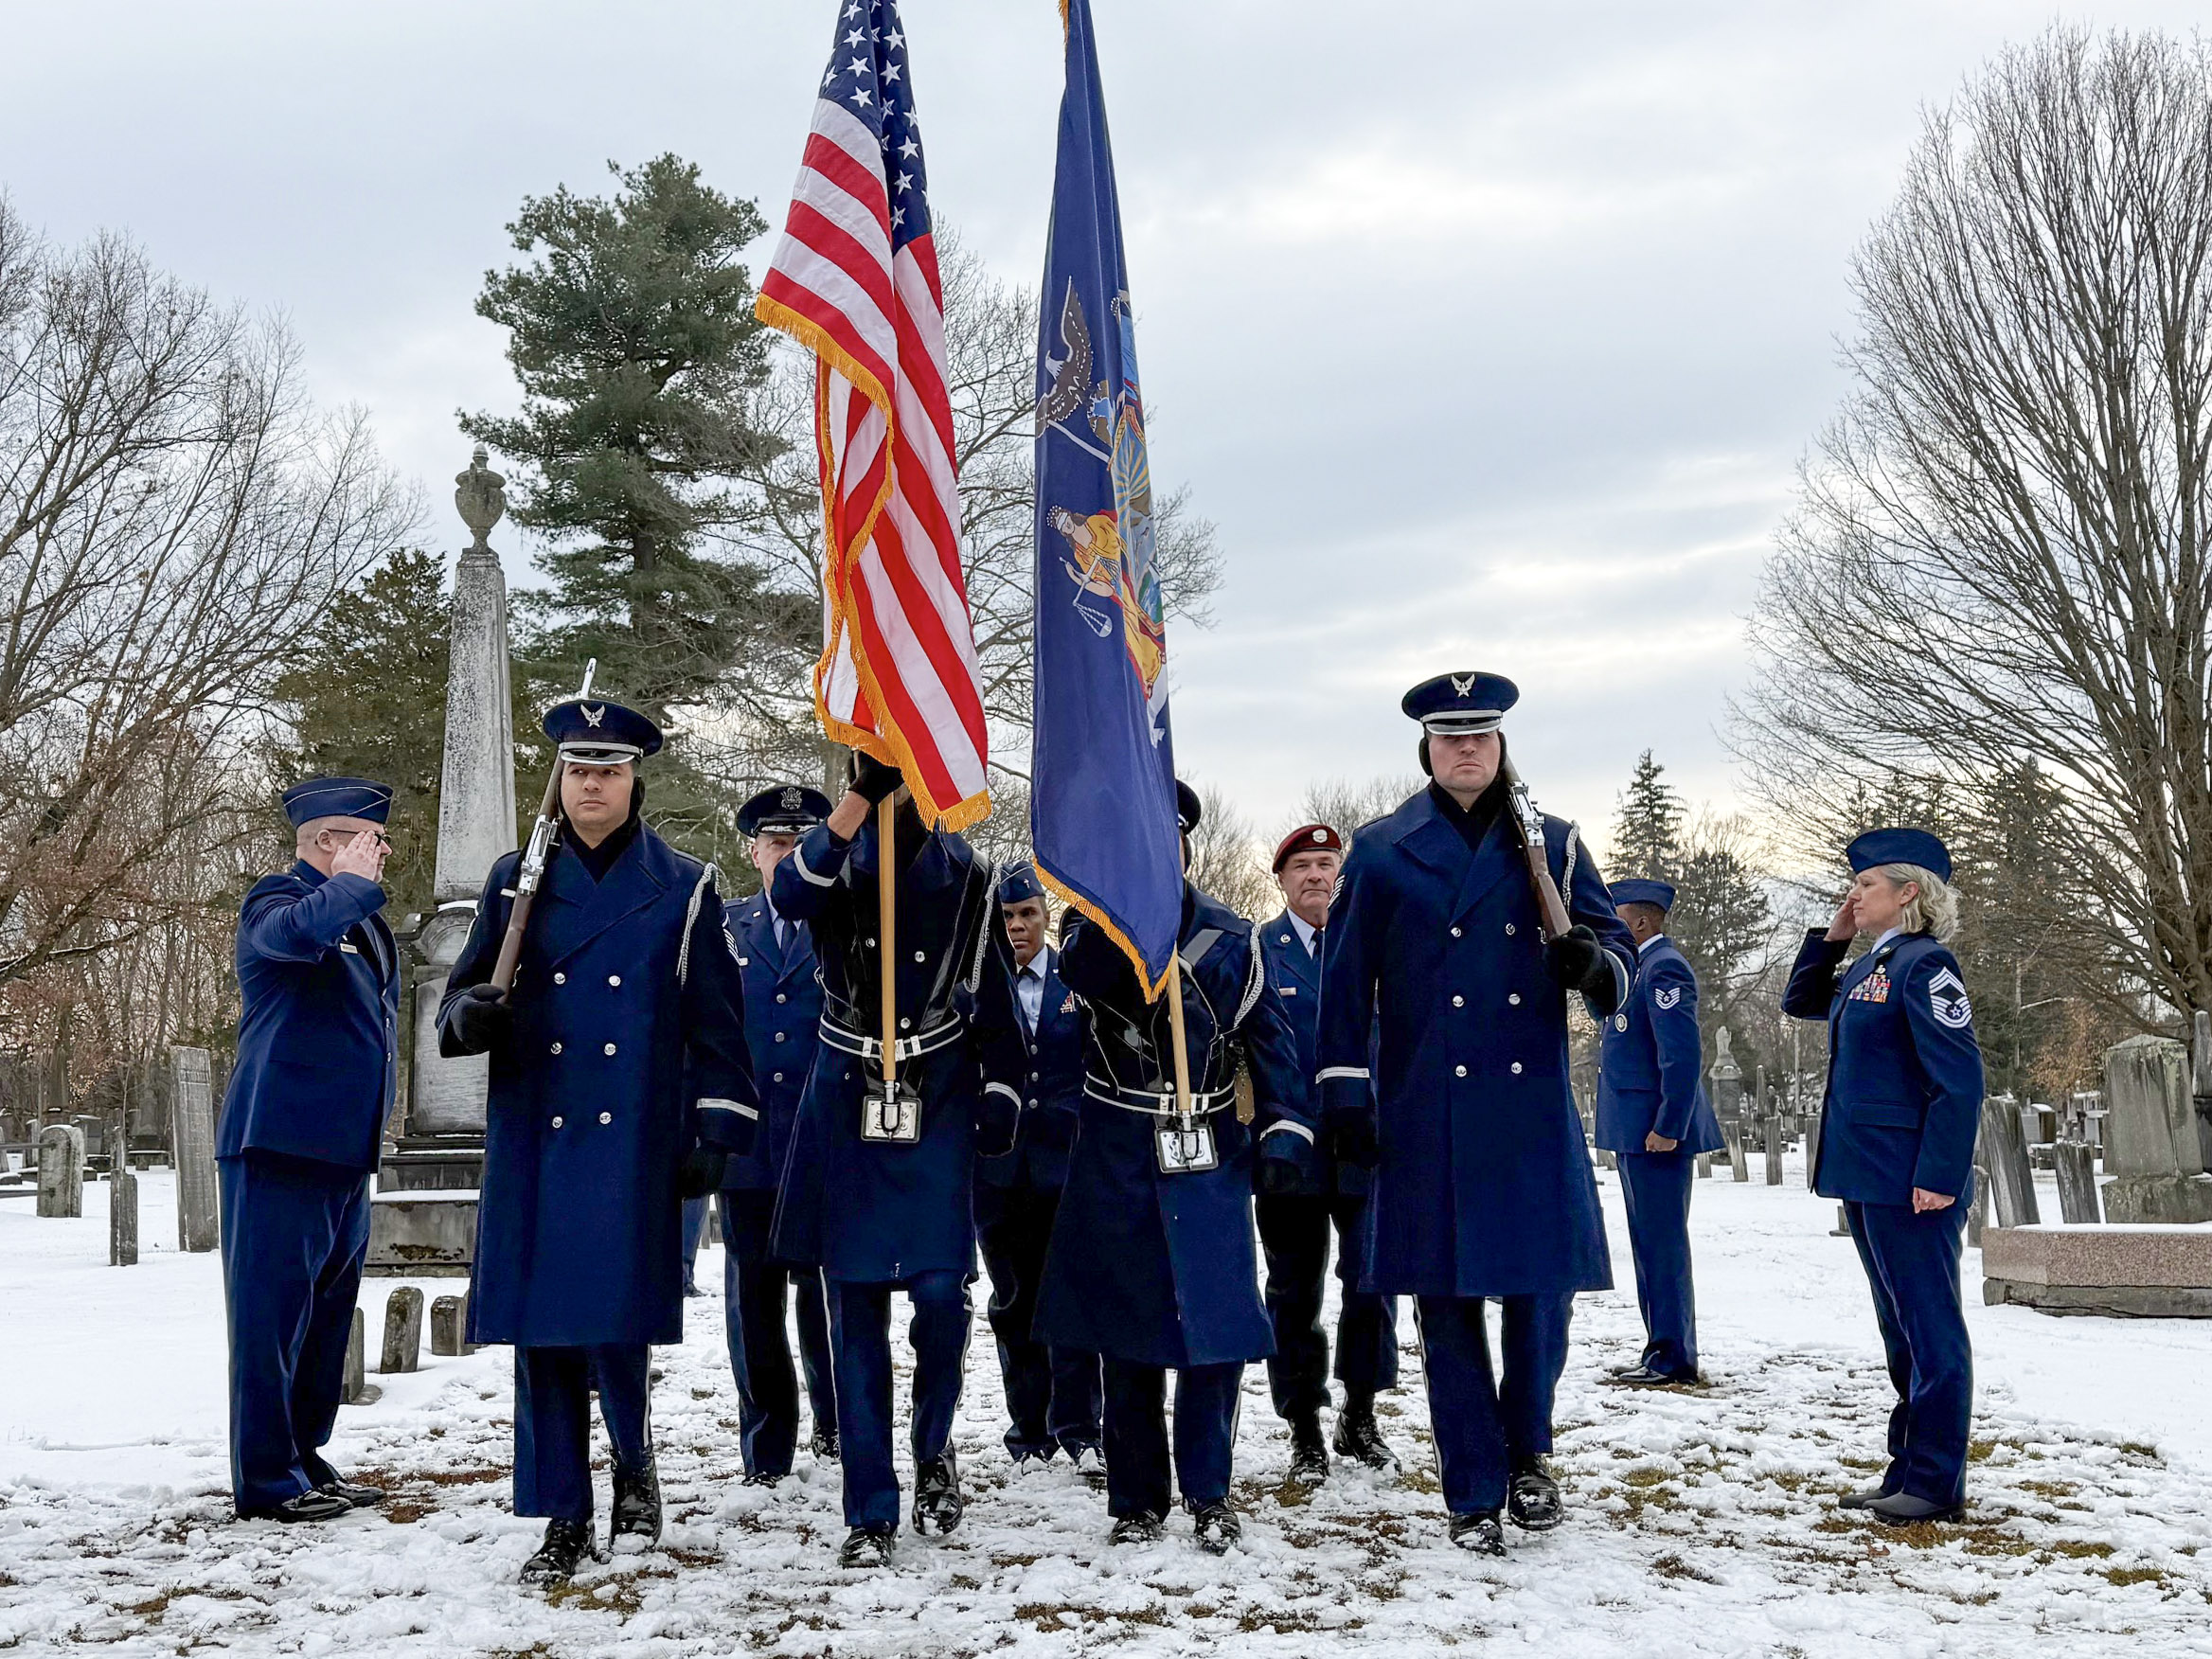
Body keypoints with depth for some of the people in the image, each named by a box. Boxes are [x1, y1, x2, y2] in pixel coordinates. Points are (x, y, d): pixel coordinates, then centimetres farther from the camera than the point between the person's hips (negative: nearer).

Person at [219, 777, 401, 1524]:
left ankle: (304, 1457, 23)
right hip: (281, 1140, -9)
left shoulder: (366, 919, 19)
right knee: (272, 1307, -5)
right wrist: (351, 879, -16)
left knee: (328, 1306, 13)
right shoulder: (275, 901, -7)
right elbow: (301, 933, -33)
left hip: (345, 1147, 9)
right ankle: (266, 1478, 0)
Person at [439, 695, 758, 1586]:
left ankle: (635, 1464, 20)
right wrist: (468, 1013, -11)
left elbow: (716, 1024, 5)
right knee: (542, 1331, 3)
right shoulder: (516, 880, 11)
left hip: (636, 1144, -2)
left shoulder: (685, 888, 5)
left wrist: (714, 1131, -2)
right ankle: (564, 1521, 16)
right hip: (533, 1143, 3)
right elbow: (466, 991, 13)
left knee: (615, 1321, -9)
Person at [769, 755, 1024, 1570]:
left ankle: (934, 1449, 19)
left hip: (937, 1104, 0)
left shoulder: (962, 870, 5)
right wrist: (864, 792, -31)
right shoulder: (834, 857, 2)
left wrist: (1001, 1090, 1)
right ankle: (870, 1515, 10)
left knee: (941, 1288, -10)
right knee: (856, 1306, 2)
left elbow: (991, 989, 9)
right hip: (846, 1104, 0)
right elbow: (789, 897, -22)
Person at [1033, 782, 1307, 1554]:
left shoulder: (1229, 935, 5)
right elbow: (1083, 973, -21)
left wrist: (1283, 1131, -7)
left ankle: (1209, 1495, 12)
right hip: (1118, 1155, 0)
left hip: (1209, 1154, 0)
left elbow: (1269, 1037, 4)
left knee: (1216, 1324, -3)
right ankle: (1137, 1499, 16)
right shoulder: (1091, 918, 3)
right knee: (1126, 1326, 5)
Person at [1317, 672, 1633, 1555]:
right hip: (1427, 1119, -1)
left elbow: (1618, 947, 11)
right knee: (1446, 1302, 3)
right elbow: (1345, 983, 4)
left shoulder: (1552, 846, 10)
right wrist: (1345, 1094, -1)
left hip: (1534, 1110, 1)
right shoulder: (1381, 852, 5)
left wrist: (1595, 962, -14)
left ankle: (1527, 1448, 27)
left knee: (1544, 1286, 2)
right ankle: (1475, 1495, 15)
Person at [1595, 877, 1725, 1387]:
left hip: (1657, 1134, -11)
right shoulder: (1639, 966, 18)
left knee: (1662, 1244, -6)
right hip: (1636, 1133, 11)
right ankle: (1662, 1350, 21)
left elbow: (1684, 1054, -22)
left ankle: (1674, 1359, 0)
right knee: (1649, 1244, 14)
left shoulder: (1663, 967, -14)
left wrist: (1667, 1128, -24)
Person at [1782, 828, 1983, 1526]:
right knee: (1901, 1329, 14)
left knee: (1930, 1329, -1)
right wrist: (1829, 938, 15)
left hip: (1912, 1181, -9)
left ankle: (1937, 1484, 5)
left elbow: (1959, 1079, -18)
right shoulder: (1869, 968, 14)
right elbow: (1800, 1001, 29)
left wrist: (1939, 1176, -21)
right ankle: (1907, 1471, 21)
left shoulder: (1925, 965, -13)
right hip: (1866, 1176, 9)